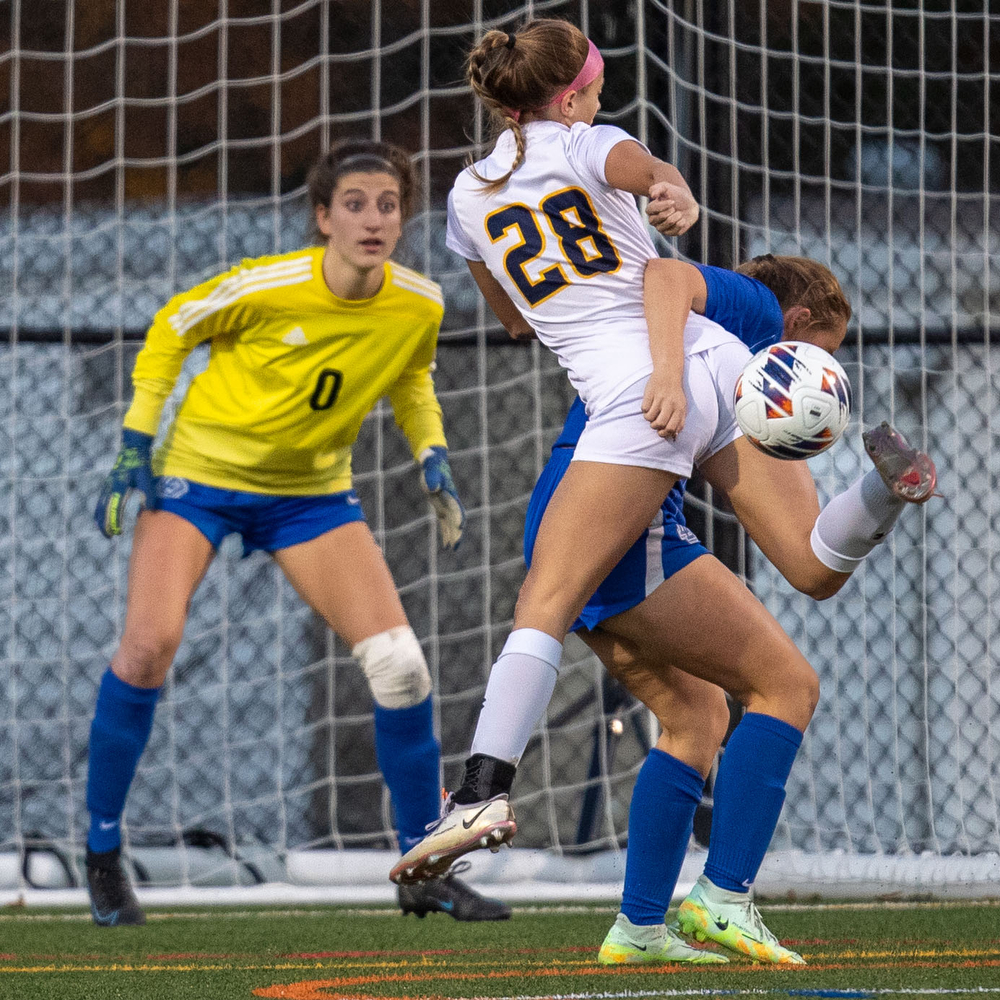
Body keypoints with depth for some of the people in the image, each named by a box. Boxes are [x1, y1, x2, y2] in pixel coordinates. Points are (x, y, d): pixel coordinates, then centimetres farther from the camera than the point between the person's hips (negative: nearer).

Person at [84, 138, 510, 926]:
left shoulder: (419, 307, -12)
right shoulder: (267, 287, -25)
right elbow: (170, 329, -7)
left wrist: (433, 458, -3)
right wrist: (135, 446, -9)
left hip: (312, 491, 4)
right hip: (199, 473, -4)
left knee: (398, 661, -8)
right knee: (150, 642, -21)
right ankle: (102, 852, -1)